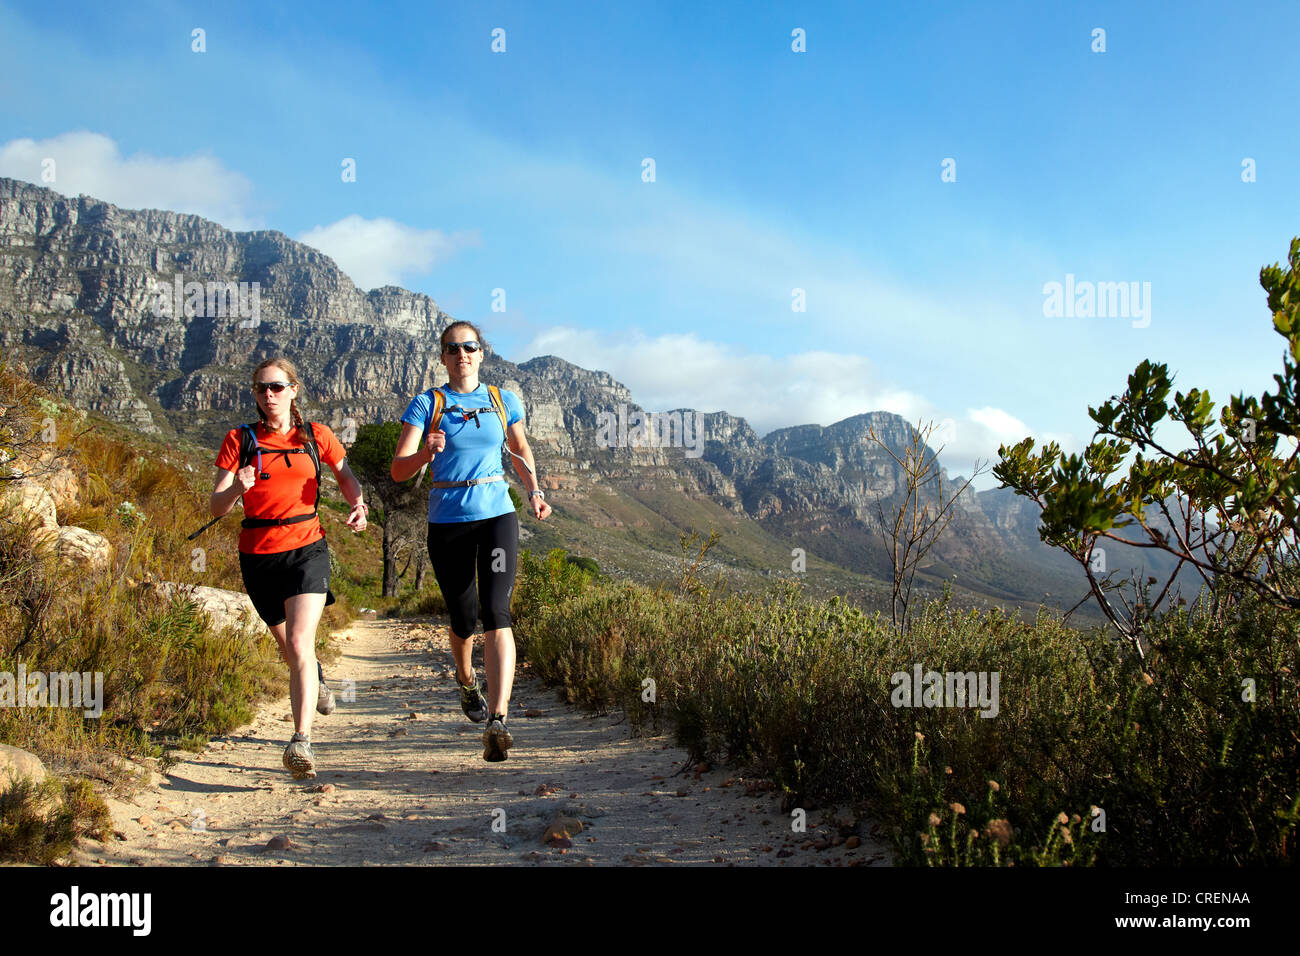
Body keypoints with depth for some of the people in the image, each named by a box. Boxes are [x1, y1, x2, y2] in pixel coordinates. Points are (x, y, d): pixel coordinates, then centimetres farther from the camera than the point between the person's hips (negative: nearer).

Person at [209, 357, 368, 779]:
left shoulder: (315, 436, 1)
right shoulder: (239, 440, 0)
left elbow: (345, 476, 18)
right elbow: (216, 505, -5)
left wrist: (358, 504, -3)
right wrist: (237, 488, -26)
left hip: (306, 548, -2)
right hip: (258, 556, 2)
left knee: (299, 642, -20)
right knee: (290, 648, 17)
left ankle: (301, 740, -23)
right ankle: (318, 681, 51)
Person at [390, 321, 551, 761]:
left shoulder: (503, 401, 7)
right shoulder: (426, 404, 0)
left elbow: (521, 451, 23)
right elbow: (398, 469, -7)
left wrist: (534, 492, 7)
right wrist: (425, 453, -28)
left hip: (497, 516, 0)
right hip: (447, 522, 0)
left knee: (496, 613, -16)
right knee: (463, 617, 11)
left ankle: (497, 721, -22)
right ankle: (466, 682, 45)